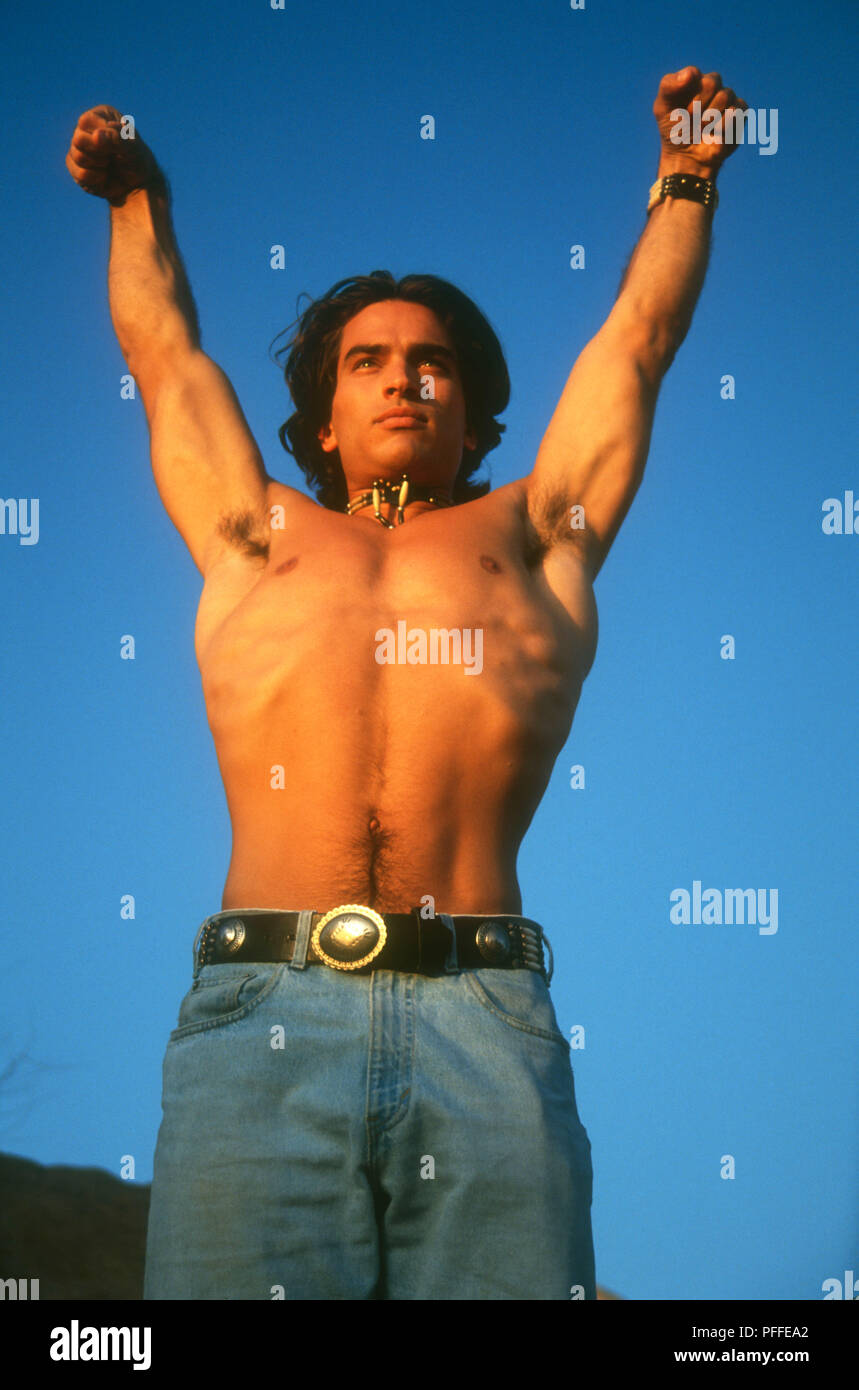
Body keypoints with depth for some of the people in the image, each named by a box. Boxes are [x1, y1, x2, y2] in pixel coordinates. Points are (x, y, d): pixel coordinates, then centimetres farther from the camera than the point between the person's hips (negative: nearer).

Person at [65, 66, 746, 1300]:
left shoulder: (529, 536, 26)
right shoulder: (257, 538, 28)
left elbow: (638, 333, 35)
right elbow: (164, 347, 41)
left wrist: (686, 179, 43)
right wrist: (138, 200, 51)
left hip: (485, 1019, 0)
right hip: (262, 1014, 1)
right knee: (238, 1279, -10)